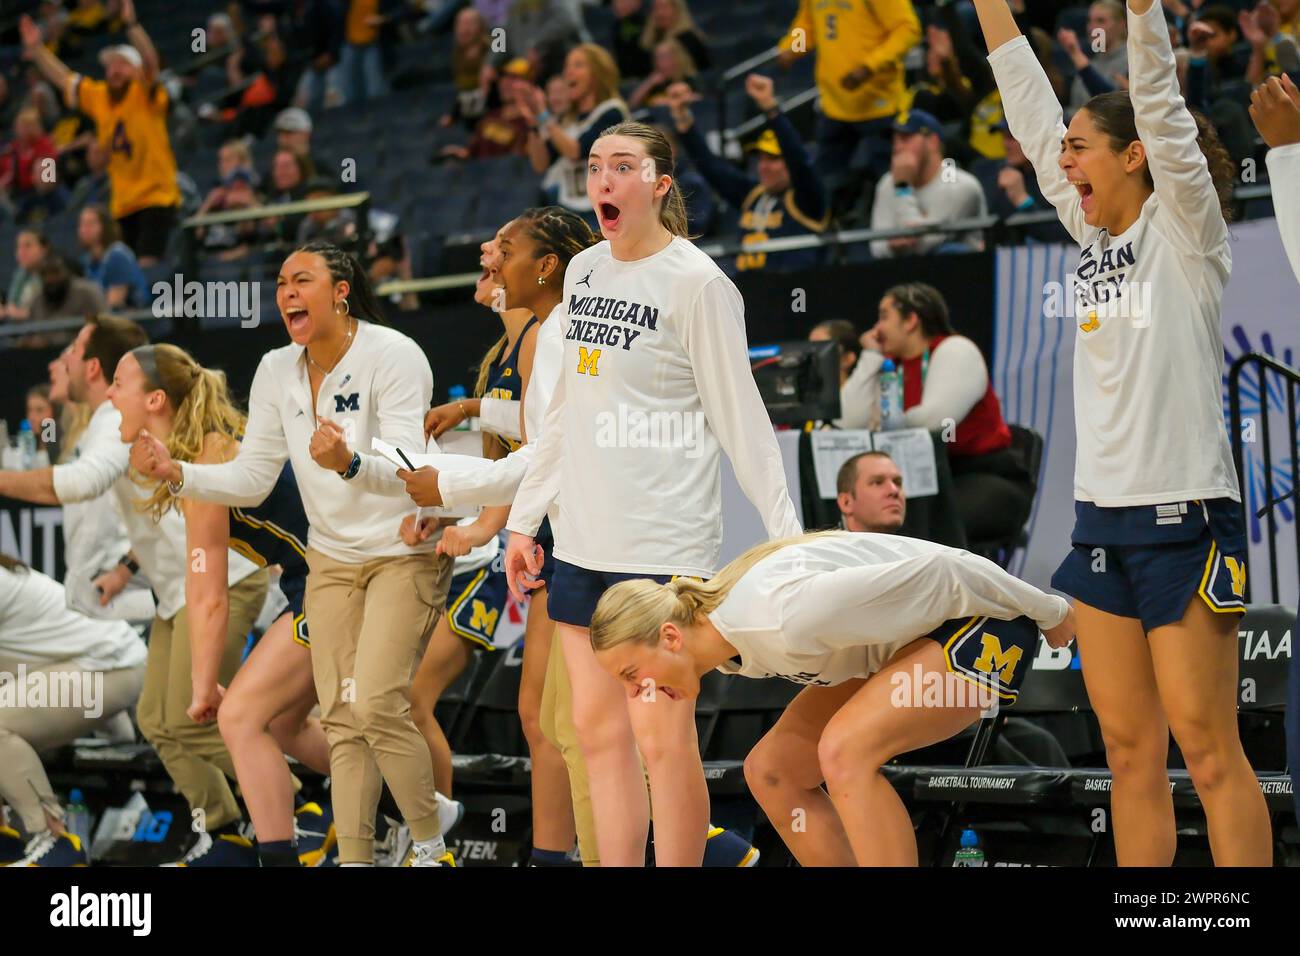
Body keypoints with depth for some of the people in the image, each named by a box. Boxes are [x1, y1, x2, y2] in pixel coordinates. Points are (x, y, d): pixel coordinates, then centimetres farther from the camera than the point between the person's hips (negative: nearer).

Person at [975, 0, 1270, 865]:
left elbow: (1161, 107, -15)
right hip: (1101, 518, 7)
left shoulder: (1186, 234, -4)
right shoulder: (1094, 238, 13)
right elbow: (1033, 121, 15)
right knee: (1130, 751, 6)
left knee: (1207, 751, -7)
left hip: (1184, 517, -7)